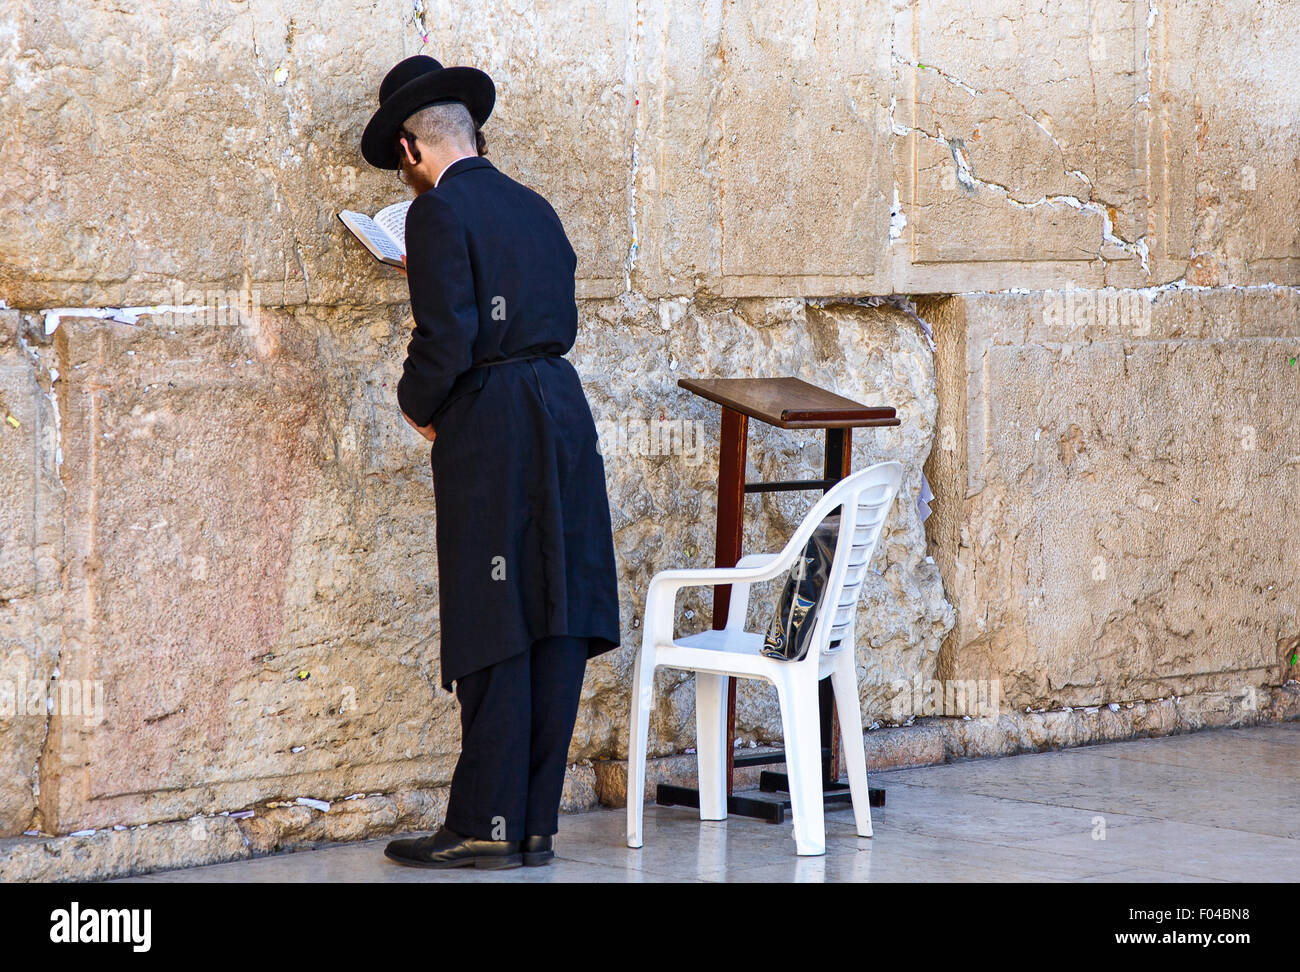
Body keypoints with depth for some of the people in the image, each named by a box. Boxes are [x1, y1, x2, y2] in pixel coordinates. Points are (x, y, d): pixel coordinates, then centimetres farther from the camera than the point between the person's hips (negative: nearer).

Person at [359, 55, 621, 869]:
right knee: (556, 629, 6)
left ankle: (487, 826, 1)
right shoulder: (533, 208, 15)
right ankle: (538, 823, 11)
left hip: (490, 432, -7)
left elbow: (447, 340, -15)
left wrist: (416, 402, 4)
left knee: (496, 633, -3)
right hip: (563, 412, 7)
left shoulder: (440, 213, -7)